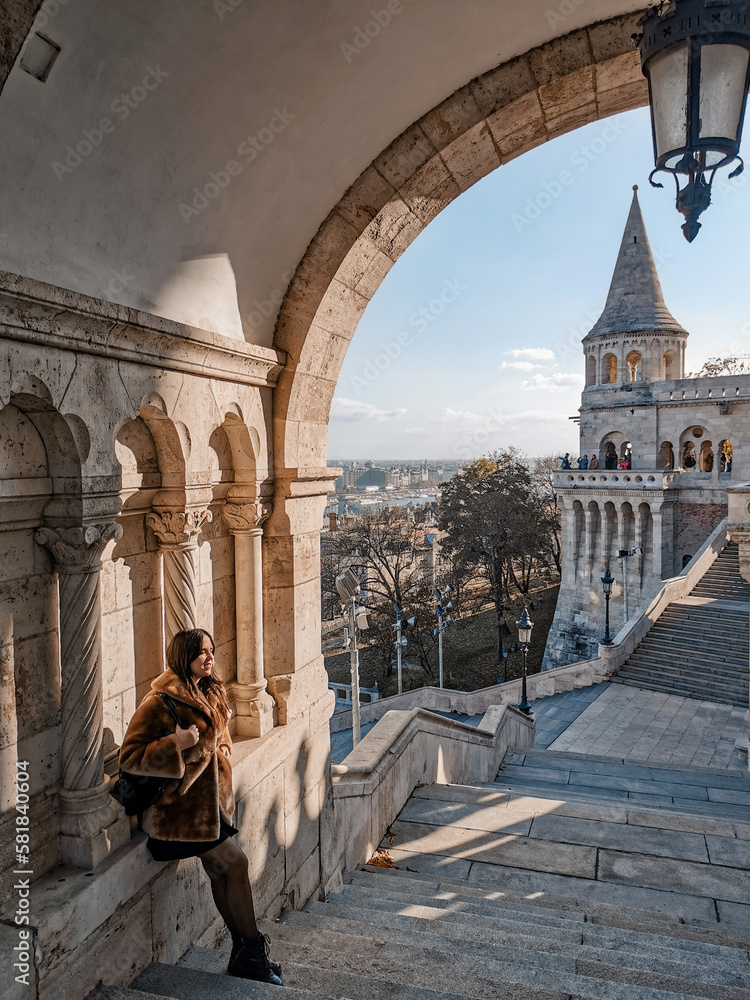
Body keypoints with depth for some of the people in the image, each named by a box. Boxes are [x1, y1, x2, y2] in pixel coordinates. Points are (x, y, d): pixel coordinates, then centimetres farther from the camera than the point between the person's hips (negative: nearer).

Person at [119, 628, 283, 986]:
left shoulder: (211, 694, 9)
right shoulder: (160, 702, -18)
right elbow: (130, 757, -19)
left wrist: (219, 757, 7)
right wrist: (176, 743, -28)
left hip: (209, 799, 8)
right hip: (177, 807, -7)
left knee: (219, 871, 4)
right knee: (235, 861, -9)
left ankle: (242, 954, 15)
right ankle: (253, 951, 5)